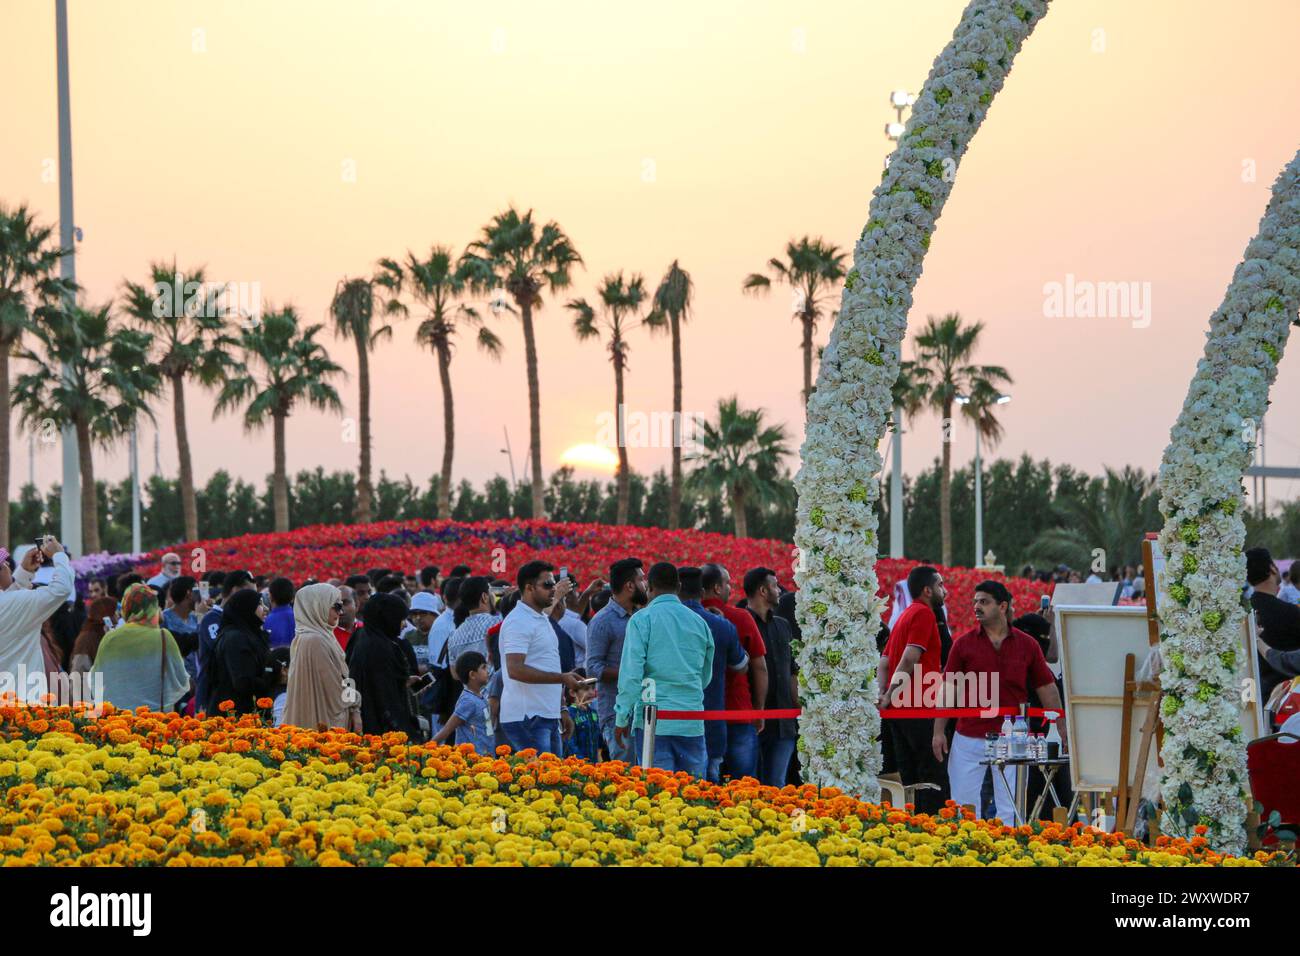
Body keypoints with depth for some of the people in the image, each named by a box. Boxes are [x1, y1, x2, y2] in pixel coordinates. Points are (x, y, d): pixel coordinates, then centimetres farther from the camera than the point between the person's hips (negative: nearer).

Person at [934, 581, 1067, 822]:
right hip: (969, 737, 0)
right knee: (963, 805, 4)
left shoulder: (1027, 645, 3)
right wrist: (939, 731, -4)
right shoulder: (963, 643, 2)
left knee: (1010, 810, 3)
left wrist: (1063, 731, 3)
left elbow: (1047, 688, 7)